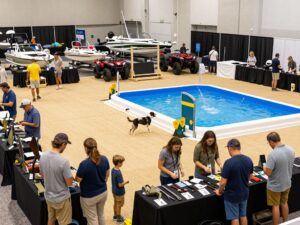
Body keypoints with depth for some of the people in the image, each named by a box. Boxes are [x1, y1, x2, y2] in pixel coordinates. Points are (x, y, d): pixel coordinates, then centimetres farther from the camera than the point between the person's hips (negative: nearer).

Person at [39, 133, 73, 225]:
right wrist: (69, 175, 0)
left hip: (48, 196, 6)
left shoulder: (43, 156, -9)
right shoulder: (63, 162, -29)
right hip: (62, 198, -6)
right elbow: (69, 183, -19)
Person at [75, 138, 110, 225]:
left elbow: (78, 179, -15)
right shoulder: (104, 159, -11)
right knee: (101, 215, 26)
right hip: (103, 192, 6)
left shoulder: (84, 164, -29)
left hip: (89, 197, -5)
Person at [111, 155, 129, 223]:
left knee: (115, 203, 24)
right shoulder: (118, 173, -31)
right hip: (119, 192, -8)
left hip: (114, 190, 8)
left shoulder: (113, 170, -5)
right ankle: (119, 218, 27)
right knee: (119, 205, 11)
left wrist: (123, 181, 11)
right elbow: (120, 185, -27)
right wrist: (126, 182, -13)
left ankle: (115, 215, 41)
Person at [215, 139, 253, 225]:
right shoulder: (249, 160, -6)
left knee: (234, 218, 9)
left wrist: (220, 191, -2)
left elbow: (223, 182, -21)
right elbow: (249, 177, 8)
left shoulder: (229, 162, -26)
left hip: (232, 195, -6)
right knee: (243, 216, 20)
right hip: (244, 193, 6)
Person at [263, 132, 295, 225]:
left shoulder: (272, 155, -30)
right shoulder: (291, 150, -8)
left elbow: (268, 172, -25)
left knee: (275, 206, 11)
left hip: (275, 186, -6)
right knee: (284, 203, 24)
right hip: (287, 183, 6)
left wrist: (264, 167, -4)